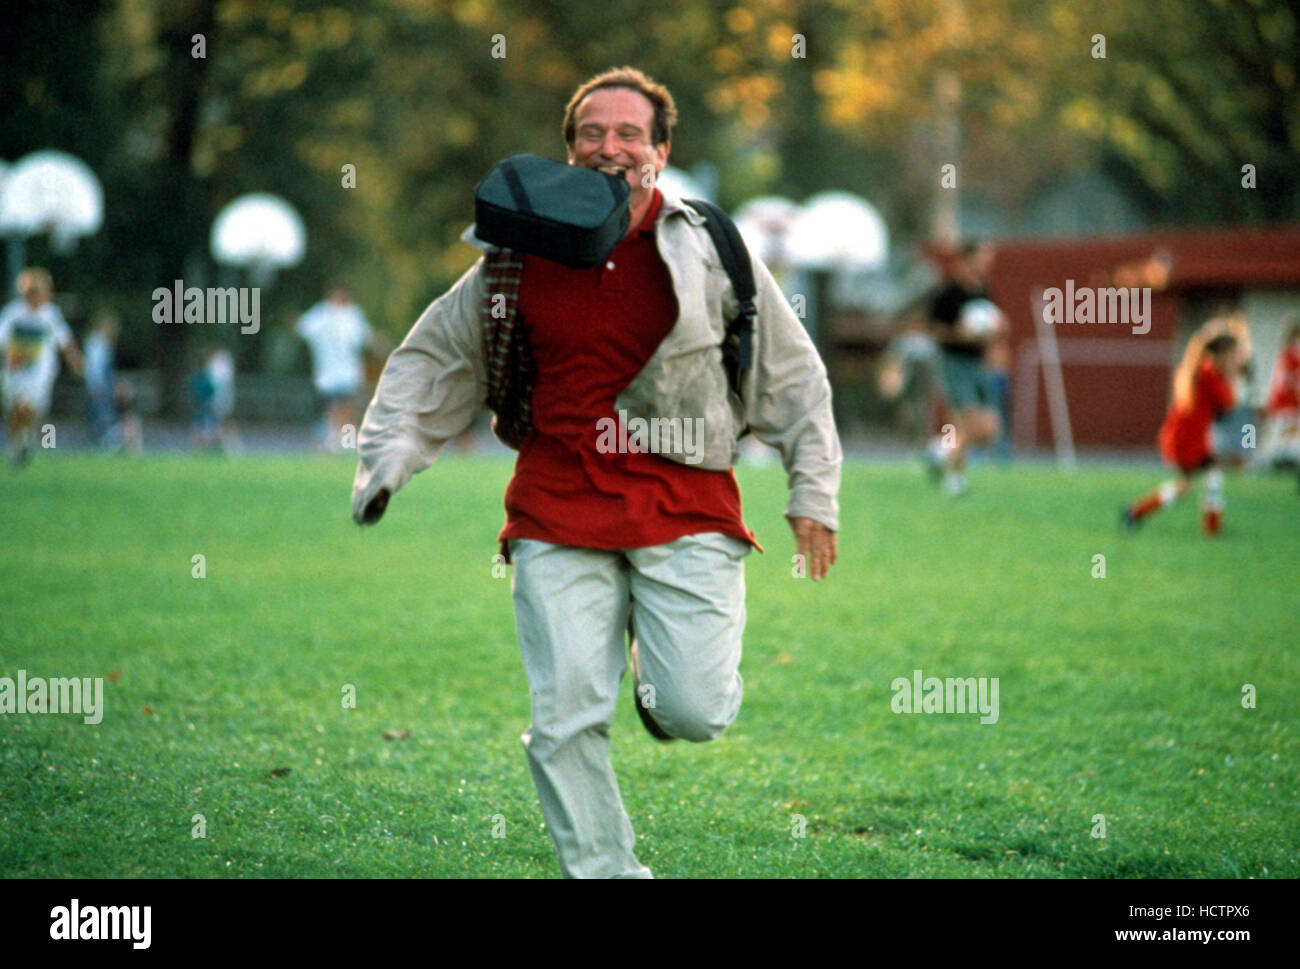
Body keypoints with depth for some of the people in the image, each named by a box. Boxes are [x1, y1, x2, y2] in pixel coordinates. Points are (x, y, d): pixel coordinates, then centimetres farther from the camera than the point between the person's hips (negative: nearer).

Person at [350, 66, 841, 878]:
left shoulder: (712, 253, 3)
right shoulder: (517, 262, 7)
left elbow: (794, 377, 11)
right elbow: (431, 360, 19)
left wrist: (814, 494, 7)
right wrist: (389, 458, 7)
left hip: (685, 510, -1)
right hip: (558, 518, 1)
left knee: (693, 712, -10)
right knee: (566, 720, -7)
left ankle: (665, 671, 26)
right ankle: (602, 873, 8)